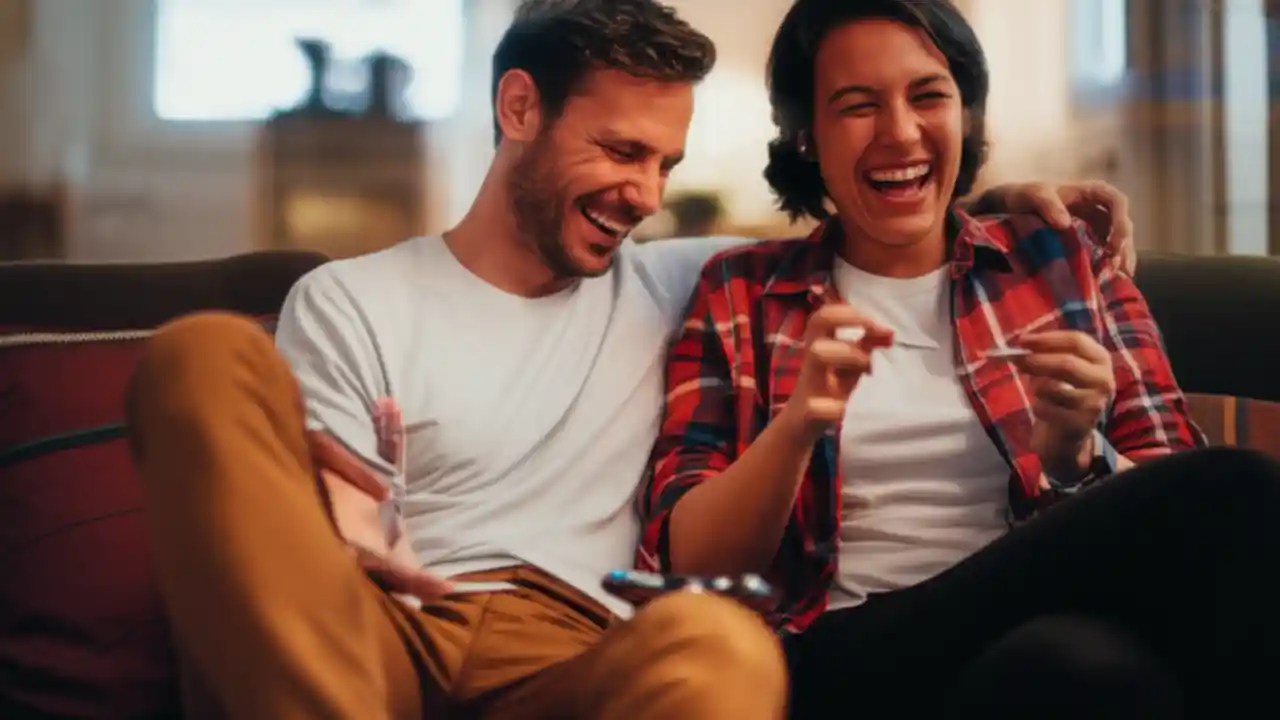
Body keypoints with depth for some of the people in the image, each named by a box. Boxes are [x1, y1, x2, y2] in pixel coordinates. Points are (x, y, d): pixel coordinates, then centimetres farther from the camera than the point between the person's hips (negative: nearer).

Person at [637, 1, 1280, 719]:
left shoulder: (1061, 262, 15)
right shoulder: (740, 294, 12)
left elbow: (1180, 507, 11)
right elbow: (691, 565, 3)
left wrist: (1076, 458, -12)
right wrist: (795, 428, -17)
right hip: (853, 655, -3)